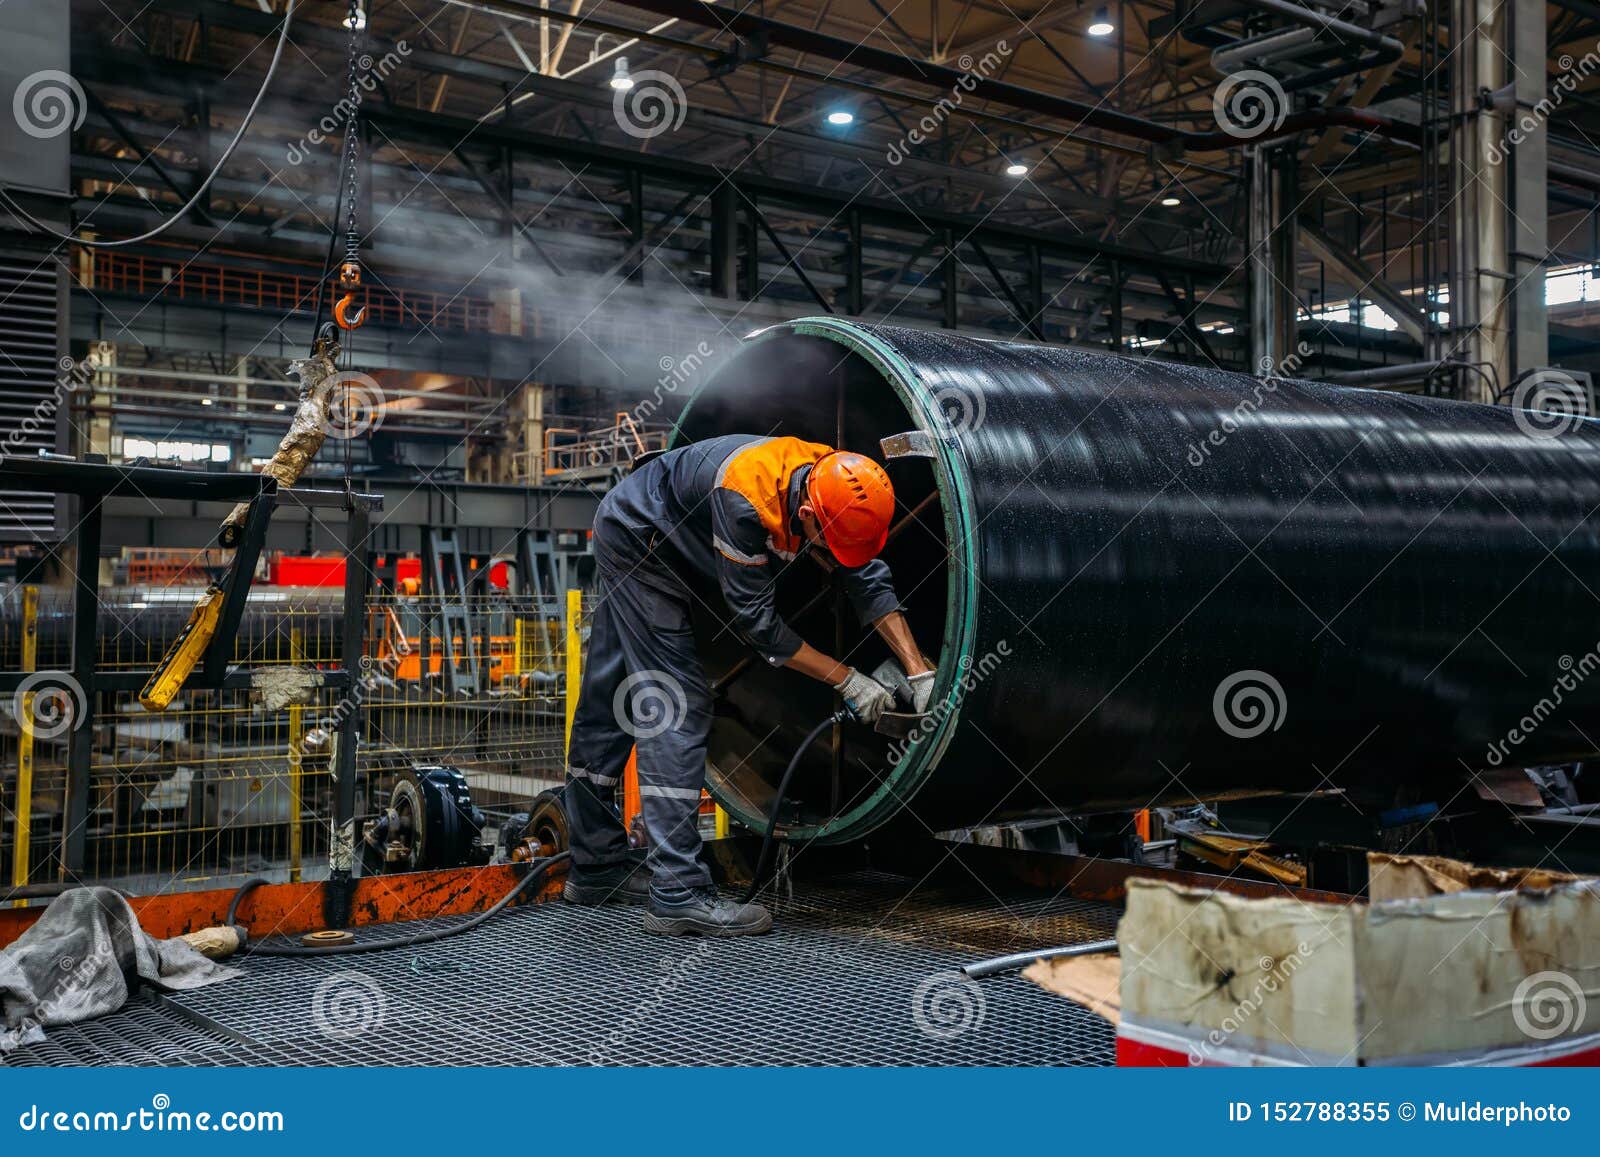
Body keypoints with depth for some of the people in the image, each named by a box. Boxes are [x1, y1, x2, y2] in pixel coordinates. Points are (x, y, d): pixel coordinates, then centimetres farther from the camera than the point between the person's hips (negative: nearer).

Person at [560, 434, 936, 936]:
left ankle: (596, 868, 25)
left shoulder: (835, 489, -16)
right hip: (634, 541, -9)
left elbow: (870, 580, -7)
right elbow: (755, 619, -29)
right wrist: (847, 680, -24)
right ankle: (678, 895, -15)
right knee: (678, 707, -14)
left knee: (608, 704, 15)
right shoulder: (746, 500, -38)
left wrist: (919, 672, -13)